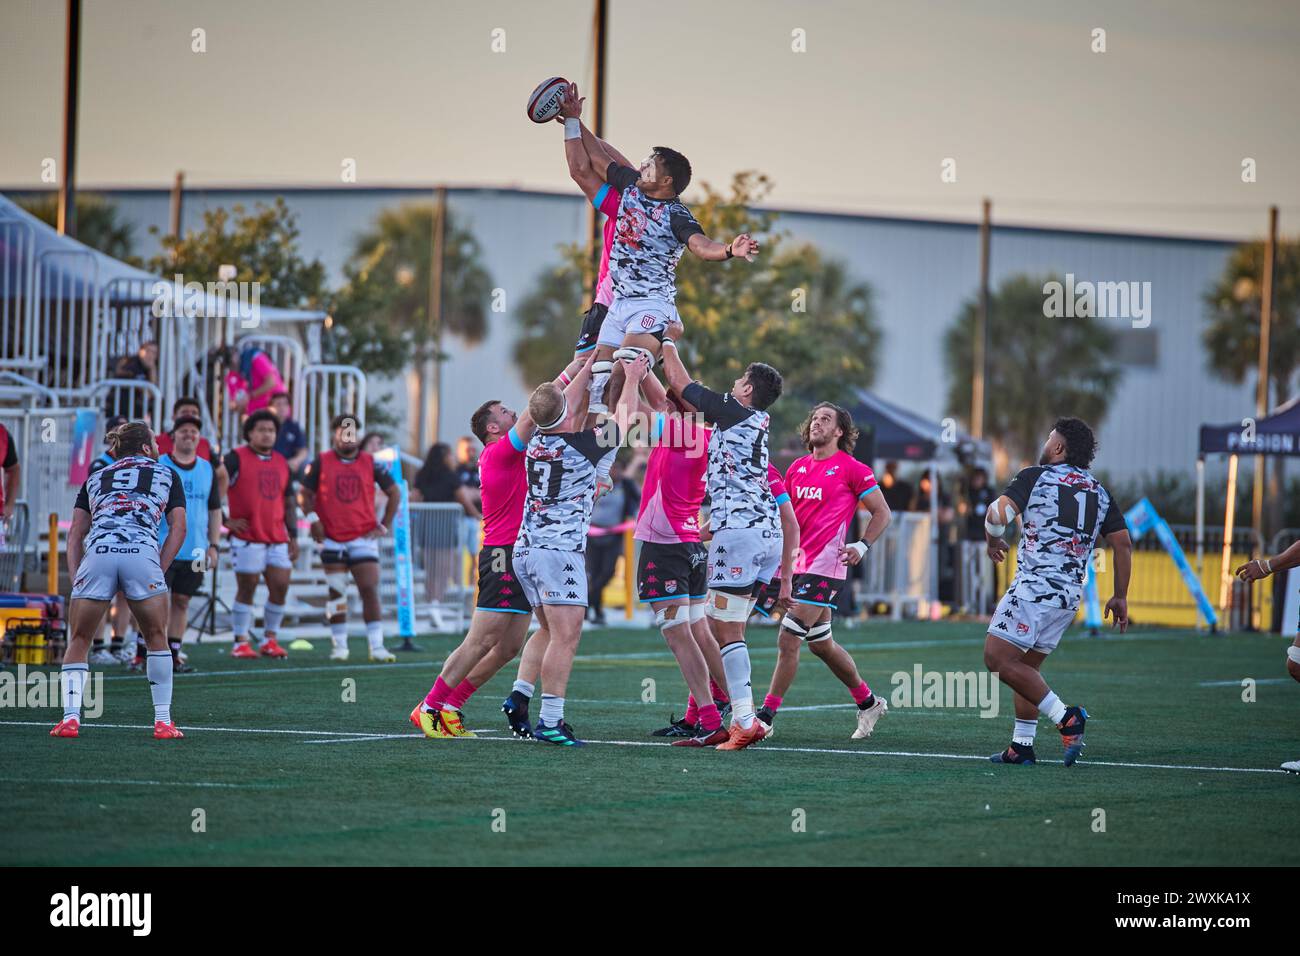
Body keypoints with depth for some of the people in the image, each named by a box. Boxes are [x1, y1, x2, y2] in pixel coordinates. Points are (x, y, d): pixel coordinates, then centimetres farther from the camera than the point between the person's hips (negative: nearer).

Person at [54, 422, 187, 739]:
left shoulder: (95, 478, 31)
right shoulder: (166, 475, 26)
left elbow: (76, 532, 21)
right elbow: (178, 527, 14)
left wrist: (75, 577, 16)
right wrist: (159, 571, 10)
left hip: (97, 554, 1)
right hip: (141, 553, -1)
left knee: (78, 641, 12)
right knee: (157, 638, 15)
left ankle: (70, 717, -3)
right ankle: (163, 721, 10)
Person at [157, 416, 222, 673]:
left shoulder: (207, 469, 10)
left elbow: (215, 510, 15)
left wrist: (213, 546, 8)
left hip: (194, 552, 4)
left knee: (181, 602, 7)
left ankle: (173, 654, 13)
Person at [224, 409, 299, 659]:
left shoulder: (281, 463, 15)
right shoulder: (236, 459, -2)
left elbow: (289, 503, 20)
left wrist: (293, 537, 14)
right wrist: (226, 521, -9)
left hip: (277, 539, 5)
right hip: (247, 538, -5)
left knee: (280, 587, 0)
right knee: (246, 589, -2)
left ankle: (270, 640, 12)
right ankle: (241, 643, 5)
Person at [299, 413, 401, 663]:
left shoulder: (370, 464, 4)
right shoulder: (321, 463, 2)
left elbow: (394, 492, 11)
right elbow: (304, 493, 7)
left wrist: (384, 525, 5)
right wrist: (312, 518, -8)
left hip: (364, 537, 0)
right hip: (332, 538, 0)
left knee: (370, 590, -8)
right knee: (336, 592, 5)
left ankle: (376, 647, -9)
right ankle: (339, 646, 13)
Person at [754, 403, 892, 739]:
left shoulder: (852, 469, -5)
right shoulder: (798, 468, 14)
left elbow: (882, 513, 0)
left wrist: (862, 546, -14)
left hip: (824, 566, -8)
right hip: (798, 564, 8)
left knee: (788, 640, -12)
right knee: (821, 644, 15)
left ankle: (766, 715, -8)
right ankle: (868, 702, 31)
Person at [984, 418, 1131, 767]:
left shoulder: (1035, 476, 0)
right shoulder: (1099, 492, 16)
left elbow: (999, 513, -13)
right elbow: (1123, 544, 12)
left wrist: (993, 540, 9)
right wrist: (1120, 597, 17)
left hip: (1035, 586, -7)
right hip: (1070, 595, 7)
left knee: (998, 657, -8)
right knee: (1026, 666, 16)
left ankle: (1065, 718, -17)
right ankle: (1022, 747, 11)